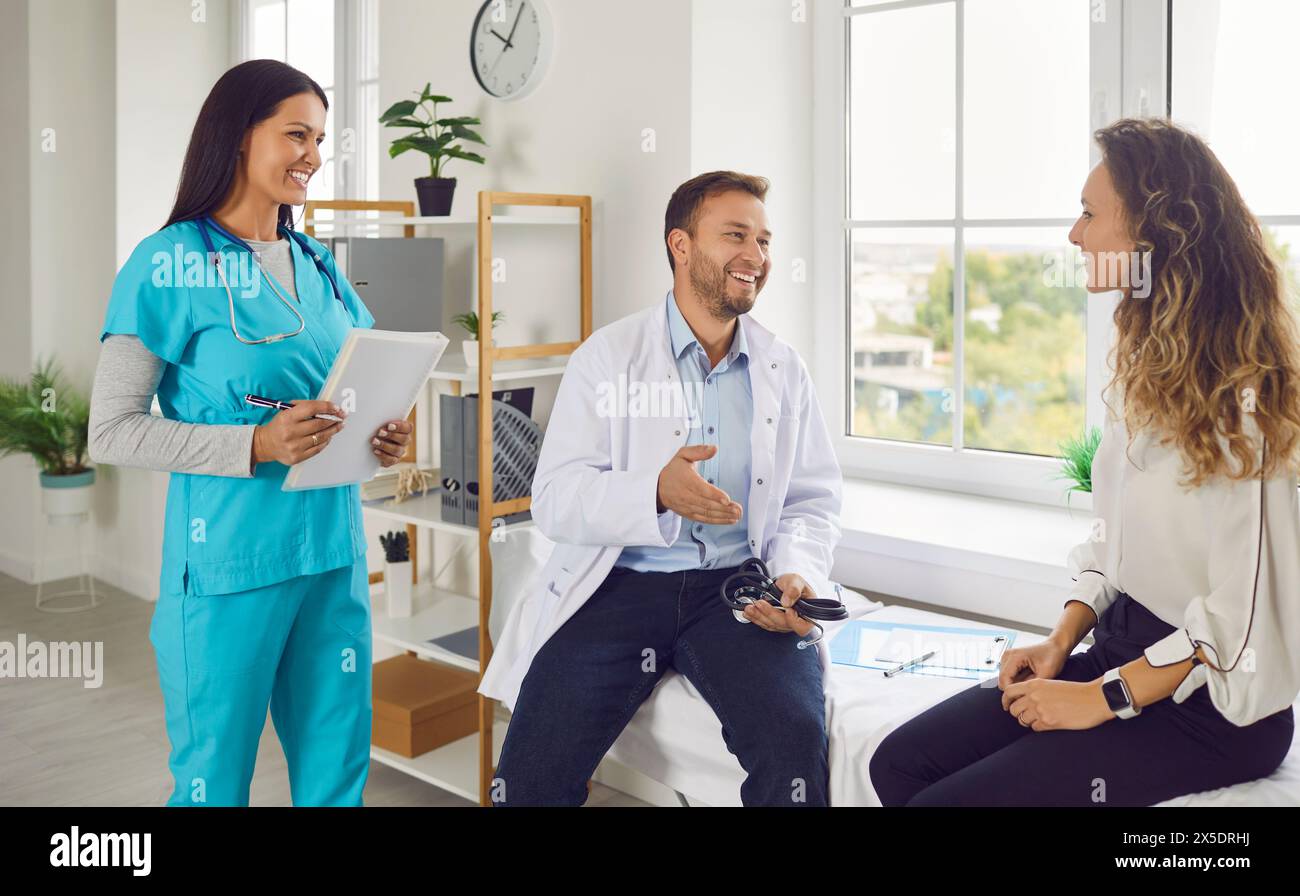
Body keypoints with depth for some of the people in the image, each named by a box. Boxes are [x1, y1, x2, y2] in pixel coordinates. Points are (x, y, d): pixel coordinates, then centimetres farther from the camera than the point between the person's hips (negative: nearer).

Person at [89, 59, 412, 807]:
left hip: (333, 549, 6)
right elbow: (113, 431, -11)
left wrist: (386, 435, -2)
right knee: (216, 770, 7)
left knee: (338, 764, 13)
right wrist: (255, 446, -22)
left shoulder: (318, 266, 11)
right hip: (231, 559, -5)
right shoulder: (169, 265, -7)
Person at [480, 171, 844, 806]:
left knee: (796, 739, -26)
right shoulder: (609, 356, 1)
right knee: (533, 773, -18)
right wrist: (655, 493, -25)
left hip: (737, 587, 2)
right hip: (618, 584, -1)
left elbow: (813, 501, 12)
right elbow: (553, 499, -7)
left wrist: (797, 574, -10)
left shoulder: (784, 369, 11)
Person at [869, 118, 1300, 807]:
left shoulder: (1237, 394, -19)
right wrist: (1061, 642, 3)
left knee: (947, 797, -20)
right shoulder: (1143, 363, 10)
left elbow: (1239, 615, -21)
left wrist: (1105, 697, -16)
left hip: (1209, 705, -8)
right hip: (1119, 646, 8)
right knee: (900, 763, -4)